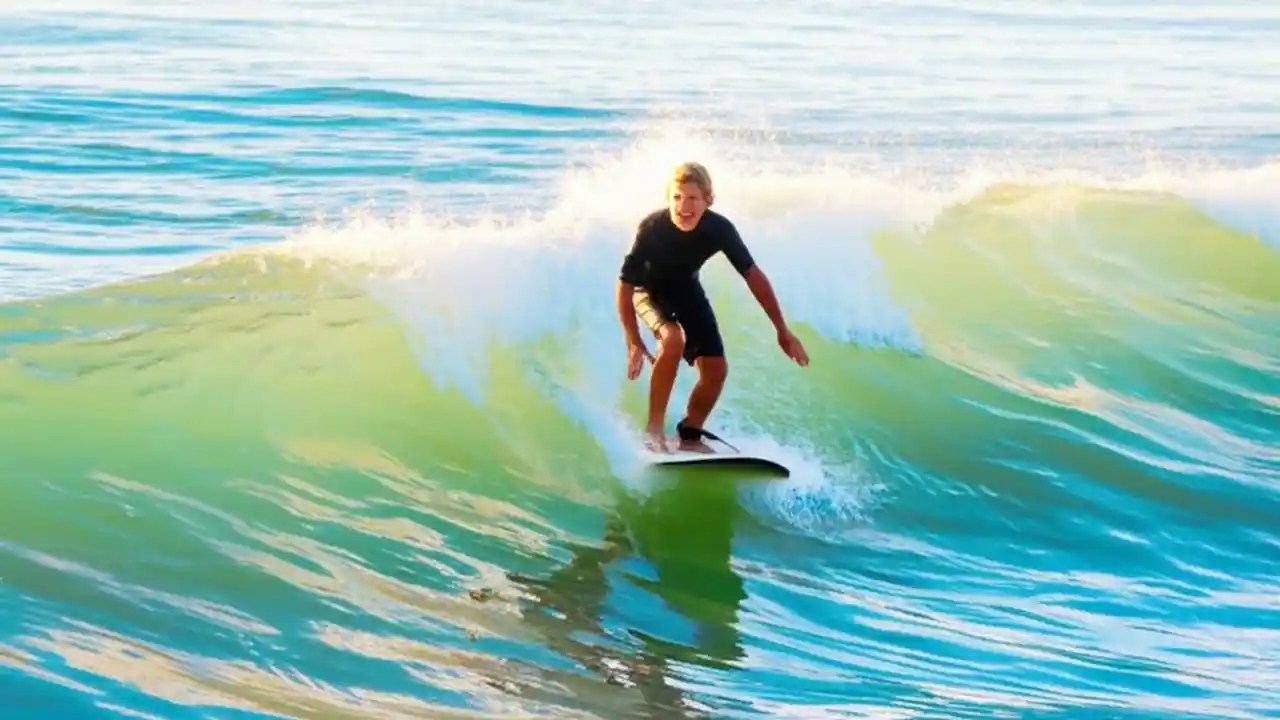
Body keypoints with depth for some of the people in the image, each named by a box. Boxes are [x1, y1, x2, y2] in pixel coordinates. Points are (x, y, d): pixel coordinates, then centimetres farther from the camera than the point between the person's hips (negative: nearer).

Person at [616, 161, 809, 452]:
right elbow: (625, 285, -27)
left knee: (716, 370, -3)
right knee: (673, 339, -33)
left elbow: (753, 275, -16)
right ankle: (654, 426, -20)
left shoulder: (719, 229, -28)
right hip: (649, 289, -4)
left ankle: (690, 436, 21)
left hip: (686, 288, 4)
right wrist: (634, 343, -29)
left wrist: (782, 330, -16)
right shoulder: (652, 228, -36)